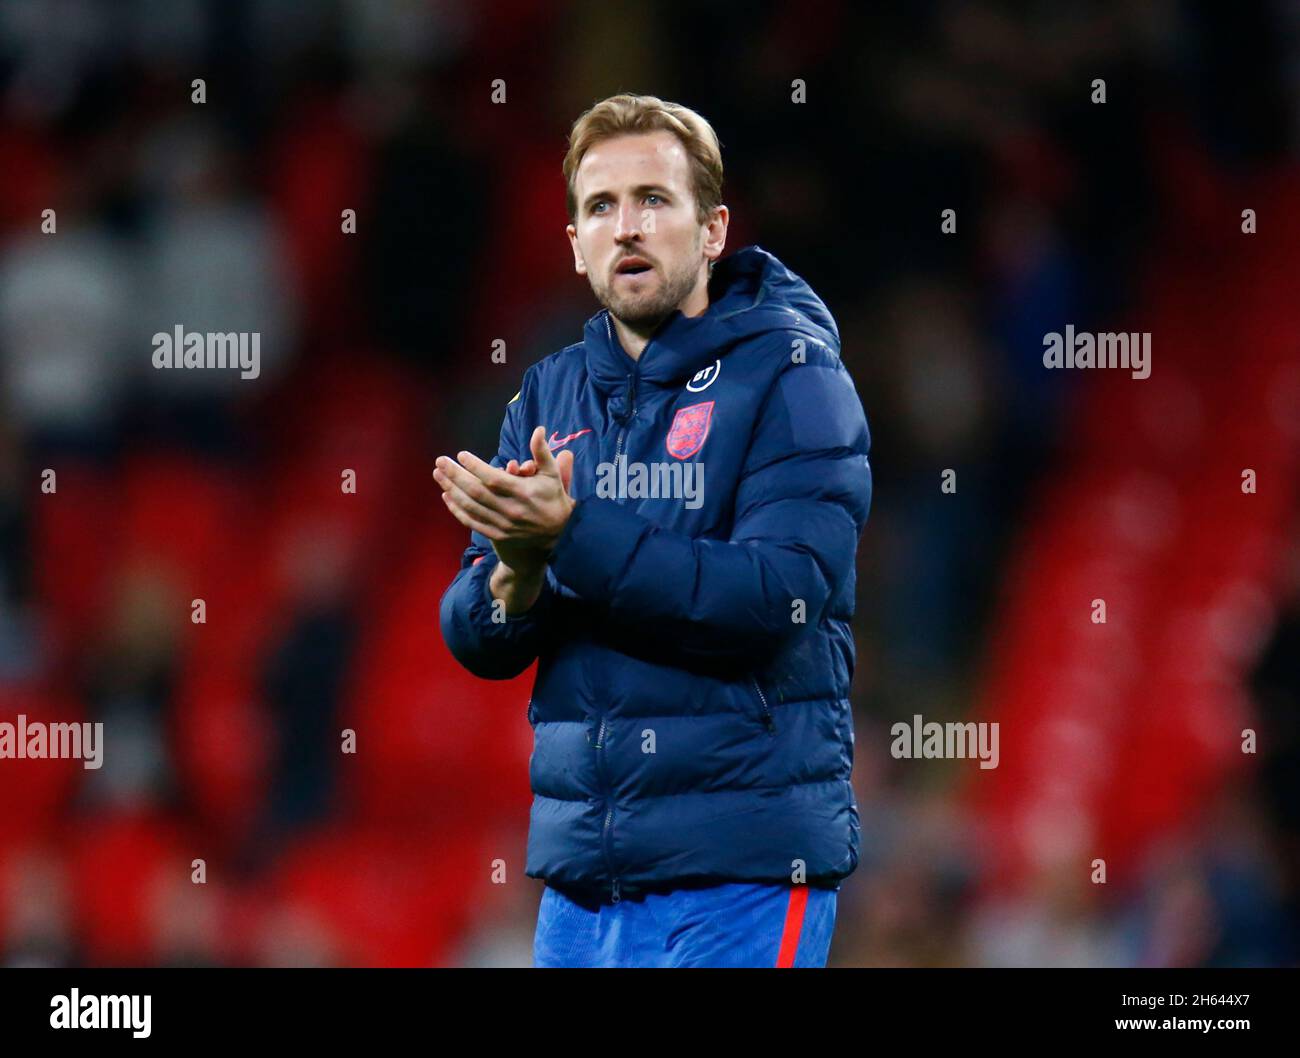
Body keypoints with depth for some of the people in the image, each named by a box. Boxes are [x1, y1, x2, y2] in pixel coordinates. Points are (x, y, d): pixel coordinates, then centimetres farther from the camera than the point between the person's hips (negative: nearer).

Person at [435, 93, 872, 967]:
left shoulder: (790, 374, -4)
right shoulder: (551, 394, 14)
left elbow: (779, 598, -17)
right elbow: (475, 640, 9)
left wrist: (572, 535, -23)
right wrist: (519, 575, -14)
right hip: (581, 875, 6)